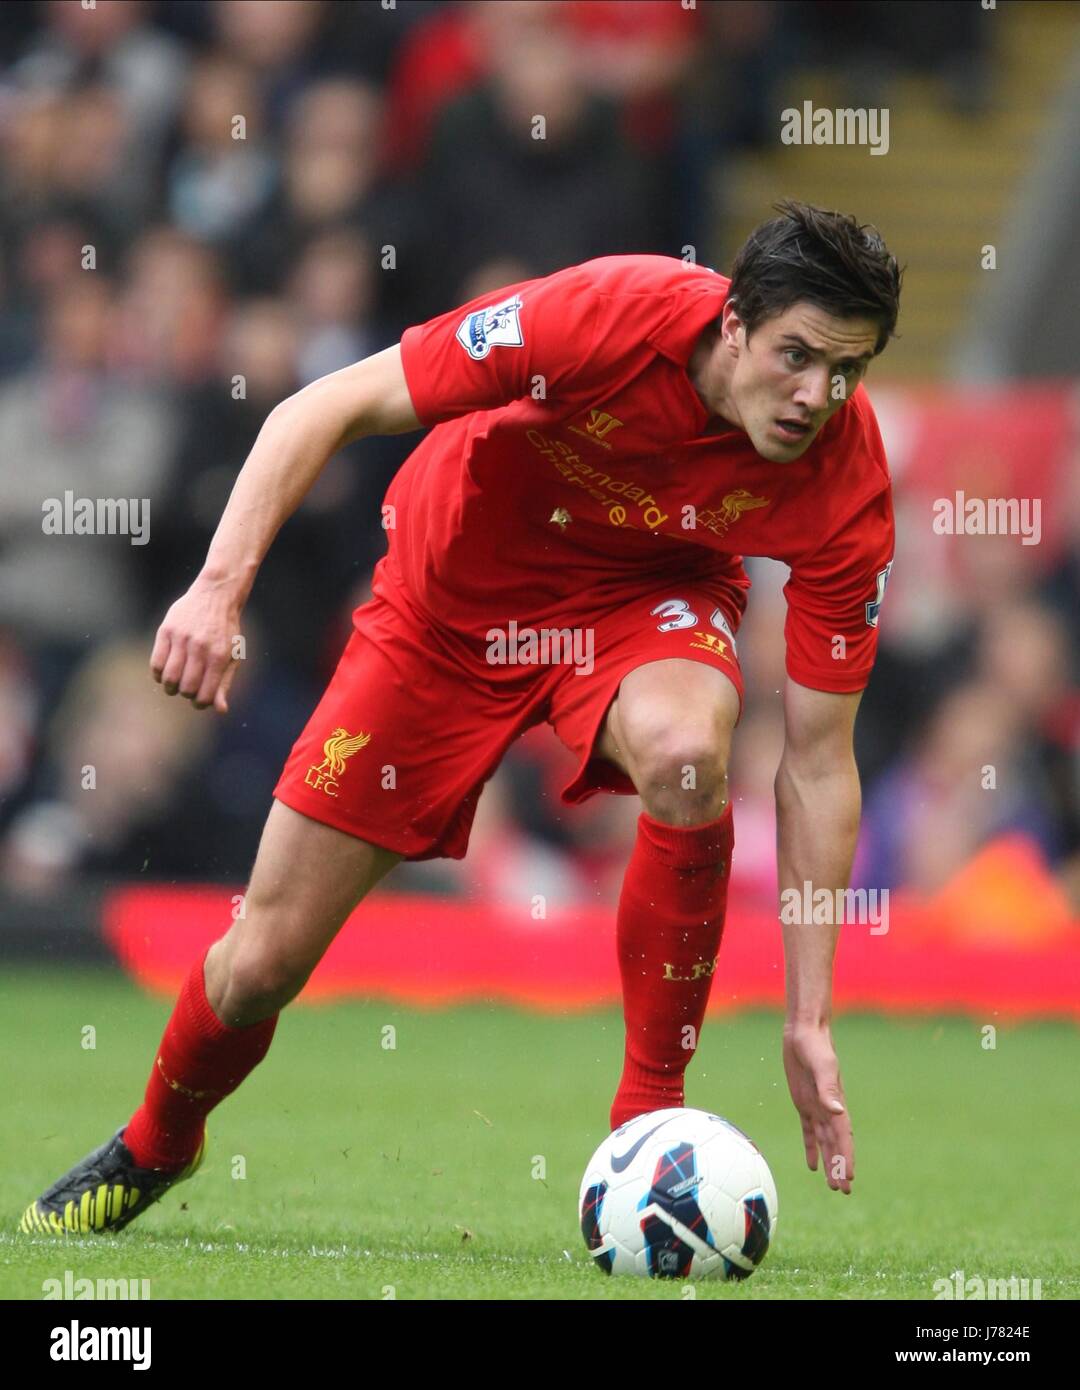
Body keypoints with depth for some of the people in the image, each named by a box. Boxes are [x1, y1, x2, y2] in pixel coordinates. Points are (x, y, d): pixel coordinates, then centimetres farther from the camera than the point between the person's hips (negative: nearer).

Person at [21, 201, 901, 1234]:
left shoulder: (845, 485, -27)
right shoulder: (611, 316, -34)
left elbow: (817, 762, -19)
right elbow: (326, 409, -24)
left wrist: (809, 1018, -21)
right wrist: (221, 584, -35)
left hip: (642, 602, 1)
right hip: (452, 590, -1)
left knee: (685, 748, -37)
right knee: (263, 963, 0)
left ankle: (649, 1127, -18)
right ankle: (154, 1147, 36)